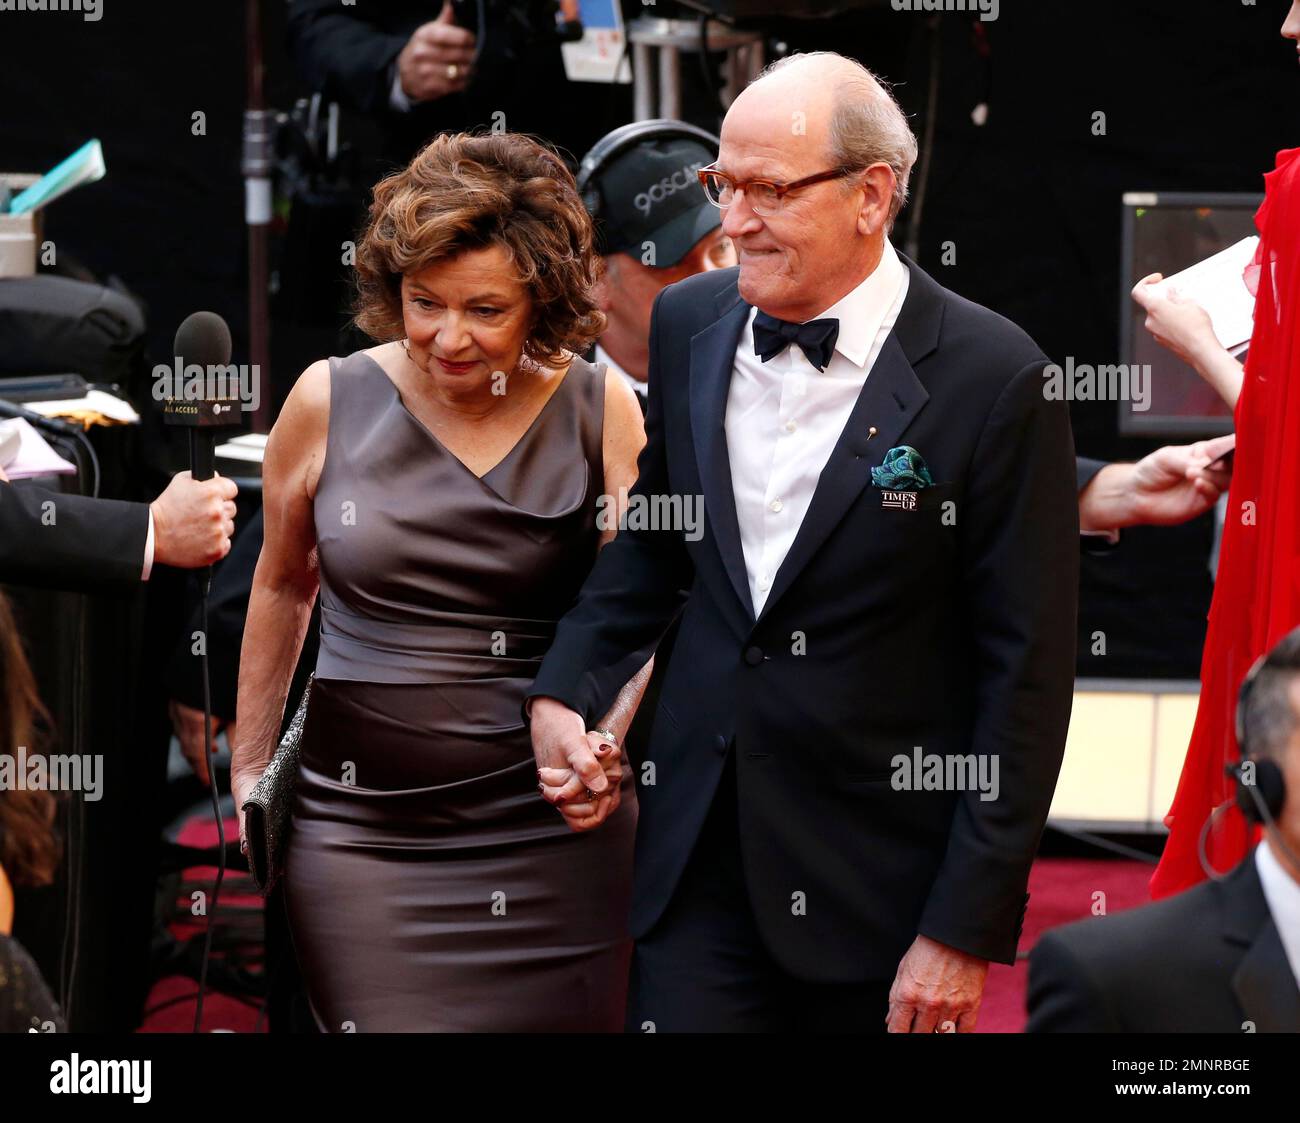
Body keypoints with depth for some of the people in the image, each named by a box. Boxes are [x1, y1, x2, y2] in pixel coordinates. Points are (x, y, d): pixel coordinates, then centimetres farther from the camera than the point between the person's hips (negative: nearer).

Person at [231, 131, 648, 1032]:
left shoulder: (604, 411, -2)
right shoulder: (330, 401, 0)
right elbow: (282, 586, 15)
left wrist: (606, 737, -16)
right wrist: (249, 771, 19)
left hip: (550, 832, 0)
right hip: (360, 837, 0)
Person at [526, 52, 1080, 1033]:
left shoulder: (993, 378, -13)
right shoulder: (687, 325, 3)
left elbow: (1026, 672, -11)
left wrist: (966, 926, -12)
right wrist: (563, 692, 1)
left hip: (880, 875, -4)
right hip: (697, 857, 4)